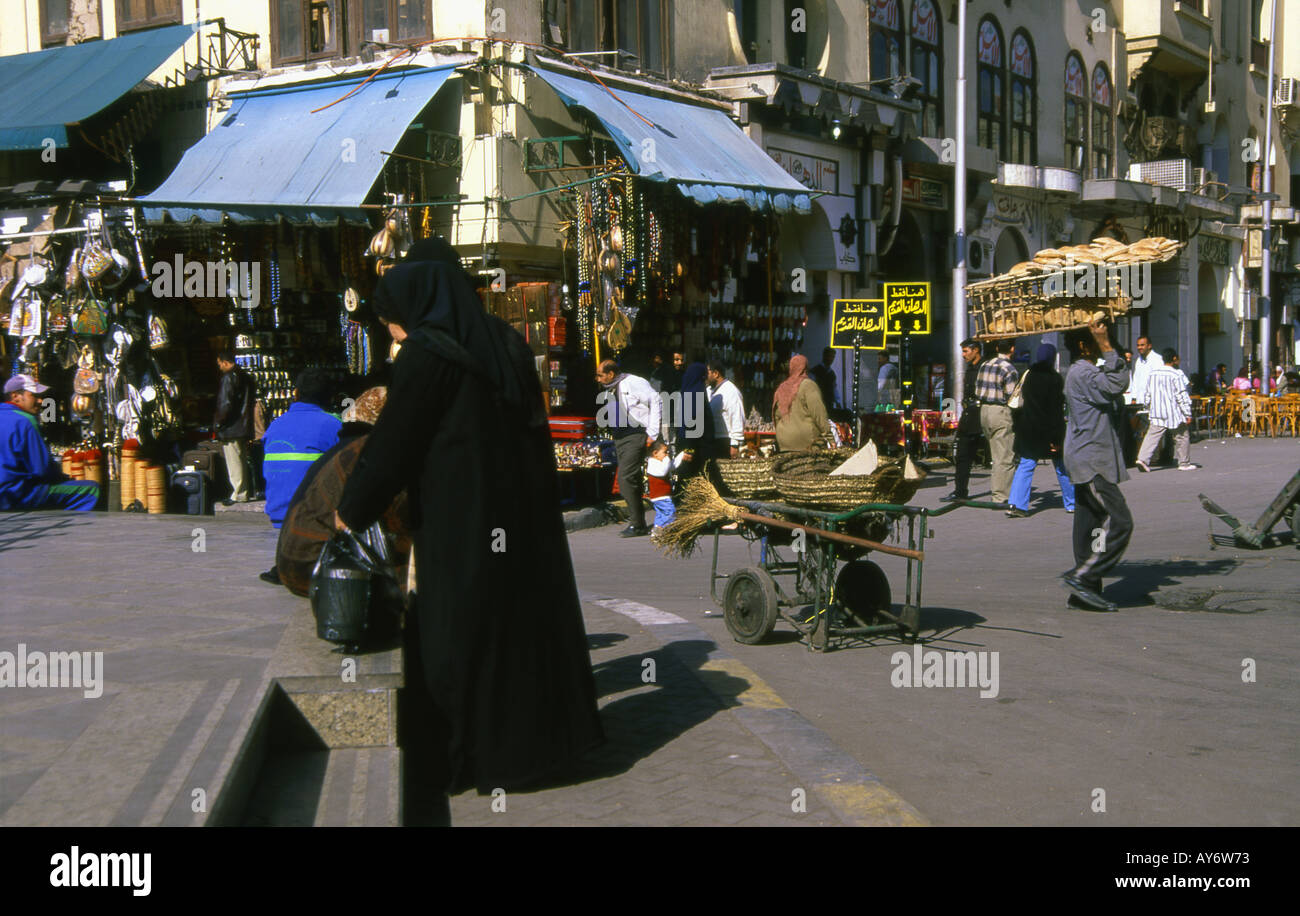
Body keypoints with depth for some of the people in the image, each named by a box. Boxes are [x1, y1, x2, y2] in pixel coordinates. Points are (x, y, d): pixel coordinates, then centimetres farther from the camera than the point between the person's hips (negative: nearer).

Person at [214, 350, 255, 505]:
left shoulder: (228, 377, -14)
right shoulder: (245, 377, 13)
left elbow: (226, 404, -21)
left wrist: (217, 421, -9)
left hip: (231, 428, -9)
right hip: (244, 427, 9)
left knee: (234, 462, -4)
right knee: (242, 460, 15)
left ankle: (238, 494, -2)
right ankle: (244, 491, 19)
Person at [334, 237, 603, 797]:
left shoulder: (426, 355, -13)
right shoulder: (503, 344, 9)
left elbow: (392, 443, -11)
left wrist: (351, 510, 3)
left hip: (465, 523, -7)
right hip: (523, 514, 7)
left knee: (463, 633, 4)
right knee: (526, 621, 15)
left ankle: (476, 760, 13)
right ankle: (542, 738, 25)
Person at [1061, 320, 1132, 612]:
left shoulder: (1086, 372, 19)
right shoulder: (1081, 374, -15)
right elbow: (1117, 384, -28)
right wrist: (1107, 346, -25)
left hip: (1091, 461, 11)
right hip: (1091, 461, -11)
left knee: (1090, 525, 11)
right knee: (1119, 522, -13)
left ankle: (1087, 589, 14)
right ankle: (1081, 577, -11)